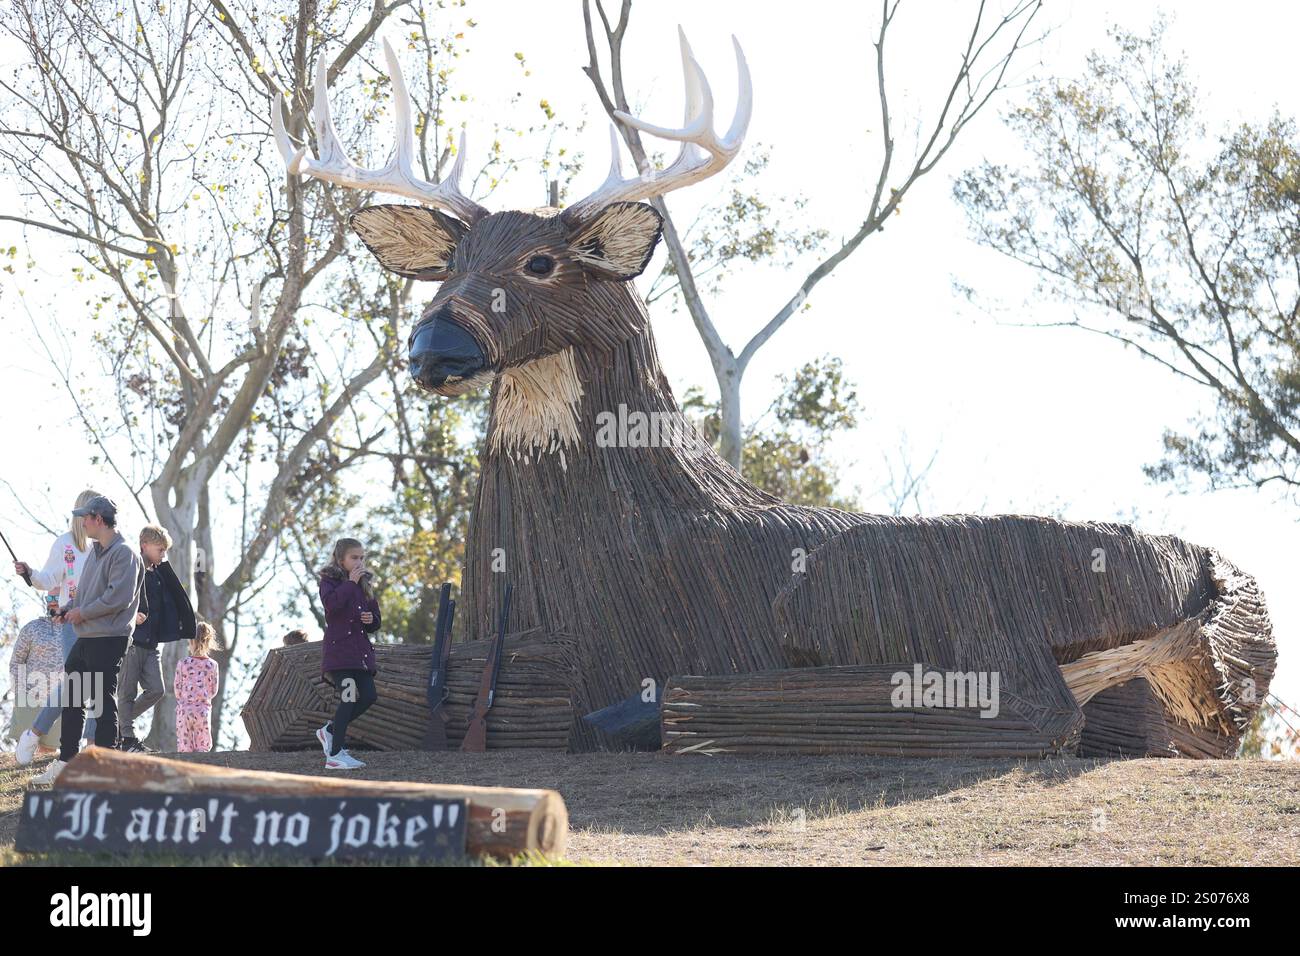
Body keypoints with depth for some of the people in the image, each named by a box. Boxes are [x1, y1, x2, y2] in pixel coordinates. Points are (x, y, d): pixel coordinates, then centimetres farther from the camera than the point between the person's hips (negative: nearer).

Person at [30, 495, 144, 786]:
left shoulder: (124, 554, -14)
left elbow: (118, 598, -23)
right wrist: (67, 609, 7)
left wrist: (82, 613, -13)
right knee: (72, 697, 13)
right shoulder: (95, 552, 16)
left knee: (104, 701, -5)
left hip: (109, 639, -10)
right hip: (85, 638, 10)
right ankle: (65, 761, 20)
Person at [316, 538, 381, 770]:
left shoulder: (363, 585, 18)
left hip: (360, 650, 7)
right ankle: (335, 755, -12)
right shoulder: (329, 581, 0)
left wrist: (371, 619, 0)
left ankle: (330, 731, 20)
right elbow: (331, 603, -23)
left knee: (369, 696, -1)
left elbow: (375, 624, 23)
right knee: (350, 696, -16)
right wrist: (350, 583, -15)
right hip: (339, 648, -7)